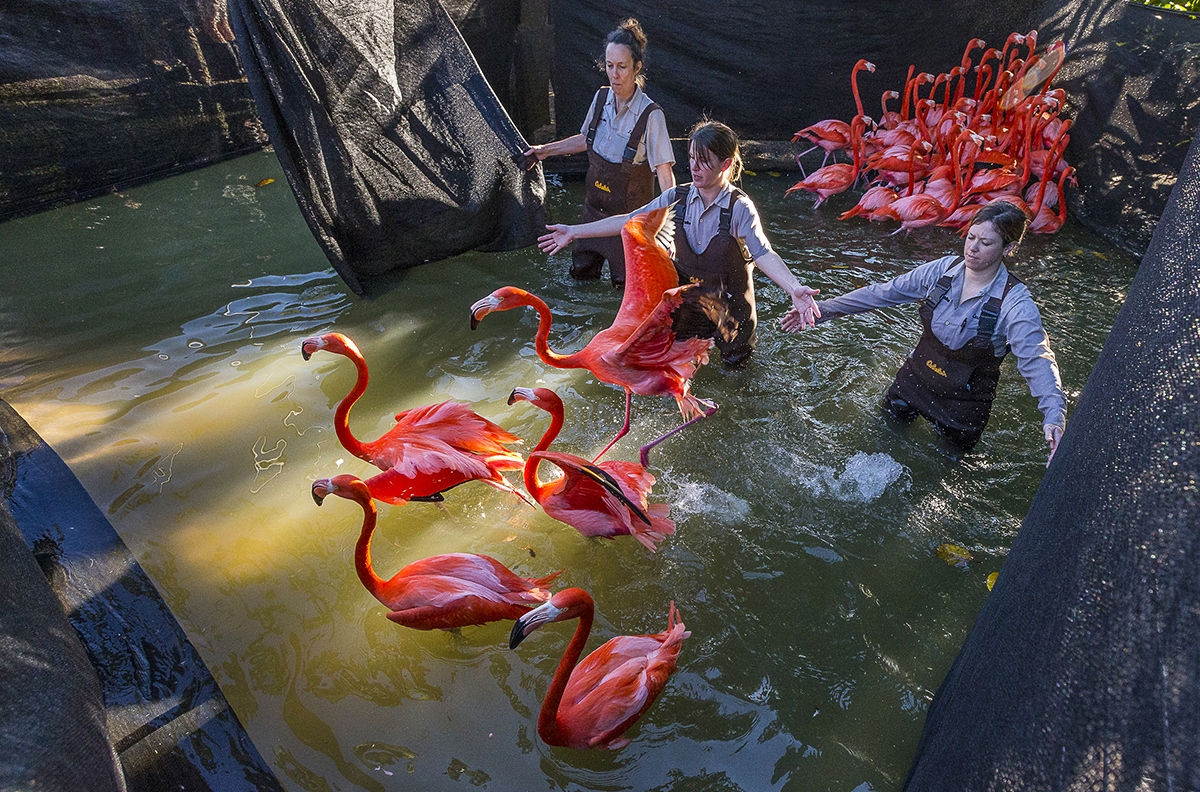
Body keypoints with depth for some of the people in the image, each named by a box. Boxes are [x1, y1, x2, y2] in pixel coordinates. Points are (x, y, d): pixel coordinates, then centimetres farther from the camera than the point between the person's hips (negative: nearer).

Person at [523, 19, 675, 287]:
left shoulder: (651, 116, -23)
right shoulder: (601, 98, -5)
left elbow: (665, 176, -24)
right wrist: (547, 149, 18)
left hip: (630, 217, -5)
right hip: (595, 209, 6)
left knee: (625, 283, 6)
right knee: (581, 271, 16)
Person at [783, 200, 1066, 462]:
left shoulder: (1015, 303, -27)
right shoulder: (943, 269, -14)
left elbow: (1036, 360, -36)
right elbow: (882, 293, -10)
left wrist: (1054, 417, -54)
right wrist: (821, 309, -15)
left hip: (964, 397, -3)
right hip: (917, 374, 4)